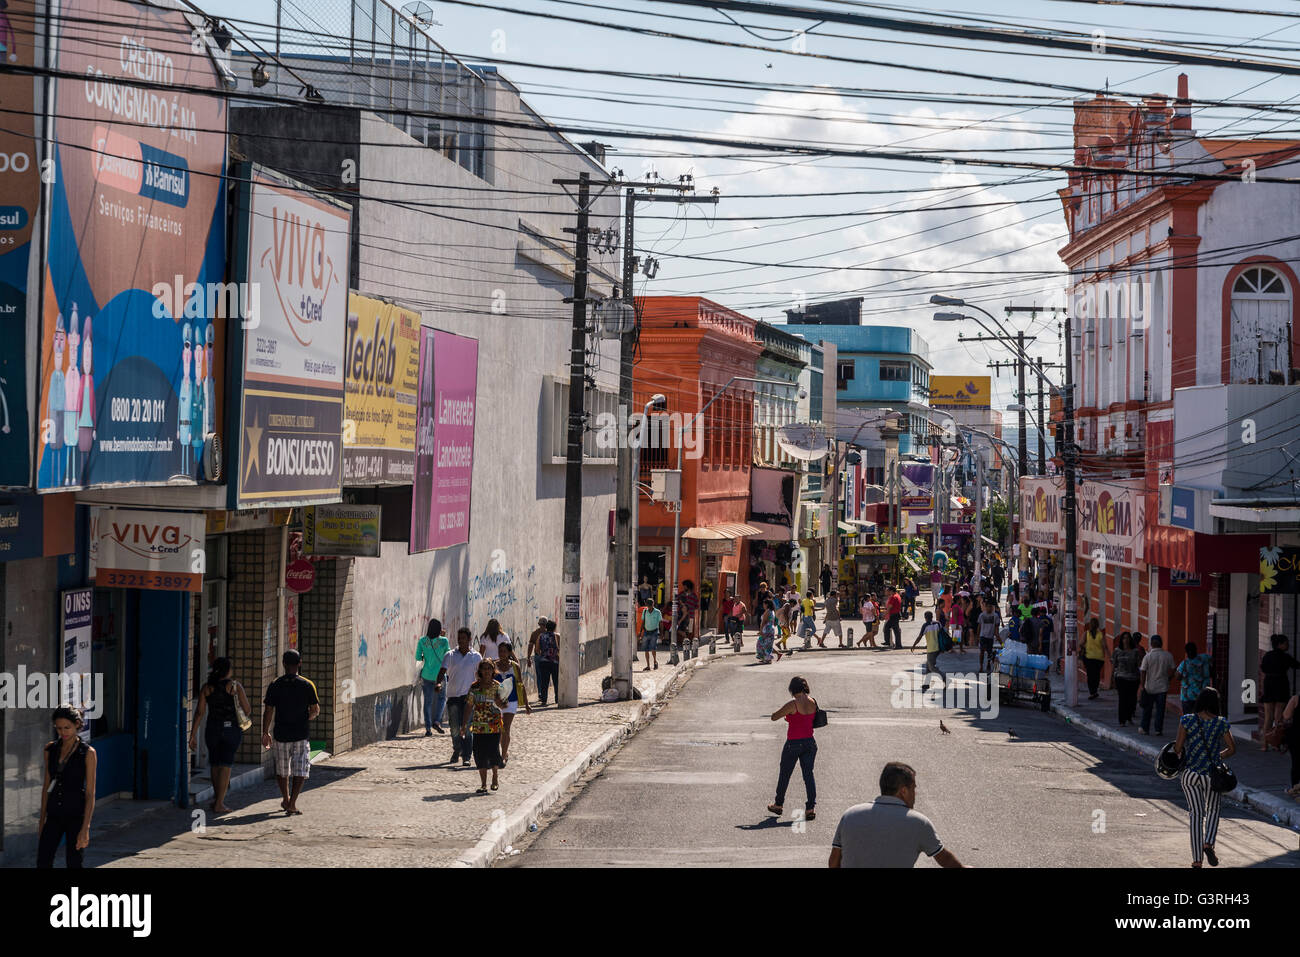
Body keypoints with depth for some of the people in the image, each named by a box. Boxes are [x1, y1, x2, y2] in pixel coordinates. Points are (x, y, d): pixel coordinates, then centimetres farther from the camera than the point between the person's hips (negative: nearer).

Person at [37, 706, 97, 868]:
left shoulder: (88, 753, -8)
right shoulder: (50, 749, 6)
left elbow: (90, 794, -10)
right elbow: (47, 786, 13)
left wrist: (85, 829, -16)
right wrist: (42, 819, 12)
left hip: (76, 814, -4)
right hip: (54, 815, 4)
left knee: (74, 865, -2)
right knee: (43, 863, -4)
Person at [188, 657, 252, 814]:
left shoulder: (206, 687, 1)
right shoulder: (235, 686, -5)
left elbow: (199, 712, -3)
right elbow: (247, 710, -2)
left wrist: (193, 735, -1)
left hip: (212, 729, 3)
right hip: (232, 729, -3)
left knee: (215, 765, 19)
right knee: (226, 765, 1)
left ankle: (217, 798, 33)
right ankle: (219, 804, -4)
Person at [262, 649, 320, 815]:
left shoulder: (275, 685, -3)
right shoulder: (307, 685, -6)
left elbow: (268, 711, -2)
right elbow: (315, 710, -1)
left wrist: (265, 733, 7)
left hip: (281, 733, 2)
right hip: (301, 733, -2)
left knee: (282, 769, 18)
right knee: (300, 769, 0)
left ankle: (286, 799, 31)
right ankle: (292, 803, -12)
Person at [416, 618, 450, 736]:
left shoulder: (423, 641, -7)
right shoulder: (444, 641, -12)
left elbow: (418, 657, -4)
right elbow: (448, 657, -1)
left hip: (427, 674, 1)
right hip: (440, 674, -1)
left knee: (428, 701, 9)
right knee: (442, 698, 19)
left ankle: (428, 727, 5)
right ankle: (436, 721, 1)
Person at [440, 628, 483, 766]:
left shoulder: (476, 656, 5)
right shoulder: (450, 656, 4)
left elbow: (480, 677, 10)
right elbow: (442, 671, -5)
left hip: (469, 696, -1)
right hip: (453, 696, 1)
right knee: (455, 727, 4)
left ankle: (466, 757, -6)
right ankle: (457, 751, 28)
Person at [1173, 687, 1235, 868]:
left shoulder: (1187, 720, -9)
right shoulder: (1221, 724, -6)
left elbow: (1178, 747, -11)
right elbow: (1232, 748, -1)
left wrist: (1177, 757, 11)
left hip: (1190, 773, 0)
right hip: (1213, 775, 0)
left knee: (1196, 814, 9)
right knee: (1213, 811, 20)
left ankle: (1197, 860, 10)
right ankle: (1208, 843, -5)